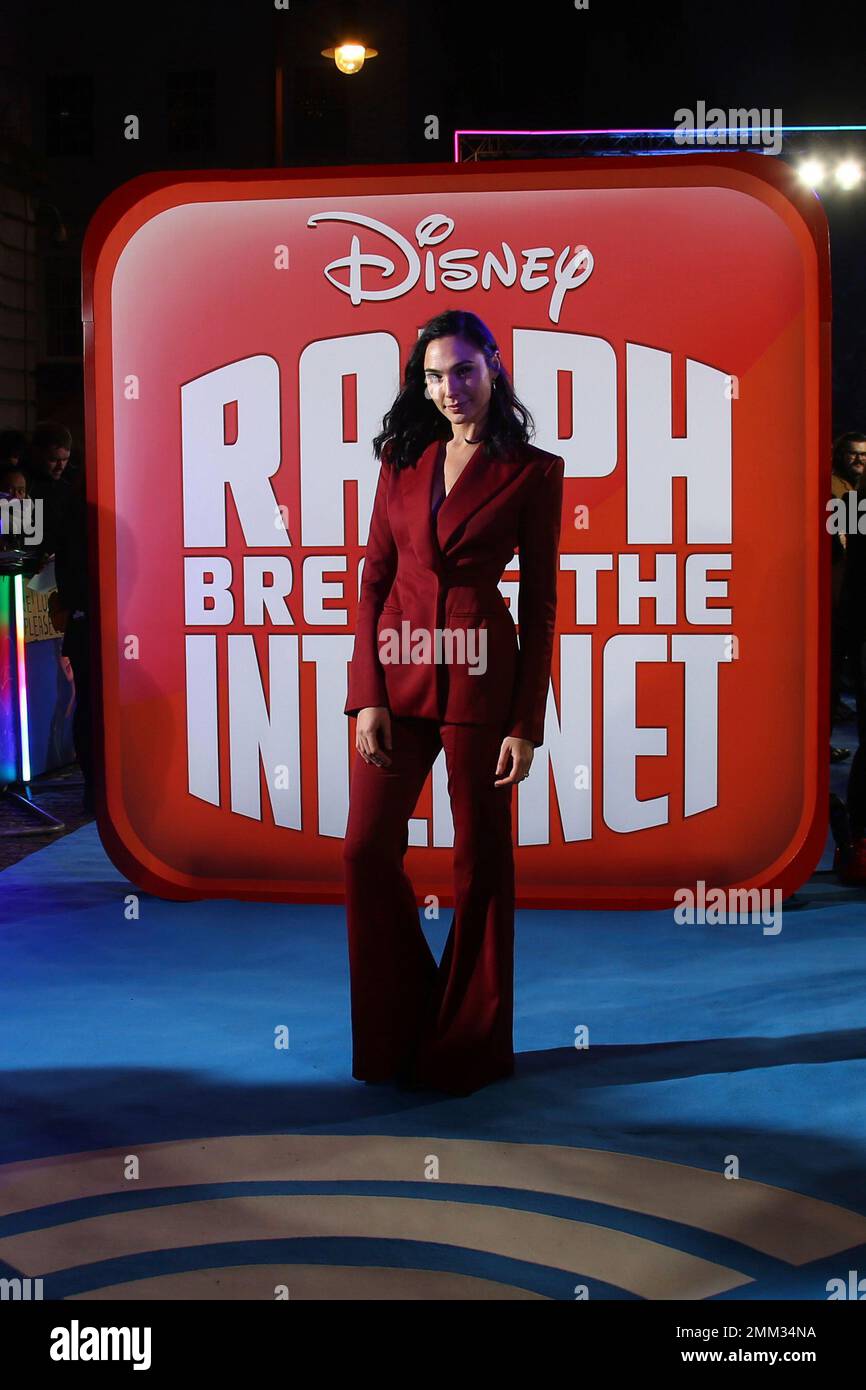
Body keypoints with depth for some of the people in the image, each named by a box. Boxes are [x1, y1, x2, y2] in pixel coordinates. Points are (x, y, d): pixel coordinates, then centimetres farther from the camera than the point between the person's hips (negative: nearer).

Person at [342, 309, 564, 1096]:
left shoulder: (533, 472, -2)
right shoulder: (403, 460, 8)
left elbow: (540, 603, -3)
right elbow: (374, 578, 6)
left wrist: (527, 724, -7)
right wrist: (367, 695, -4)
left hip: (481, 678, -3)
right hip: (398, 676, 4)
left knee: (480, 860, 5)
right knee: (367, 848, 3)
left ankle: (468, 1044, 21)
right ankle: (397, 1030, 22)